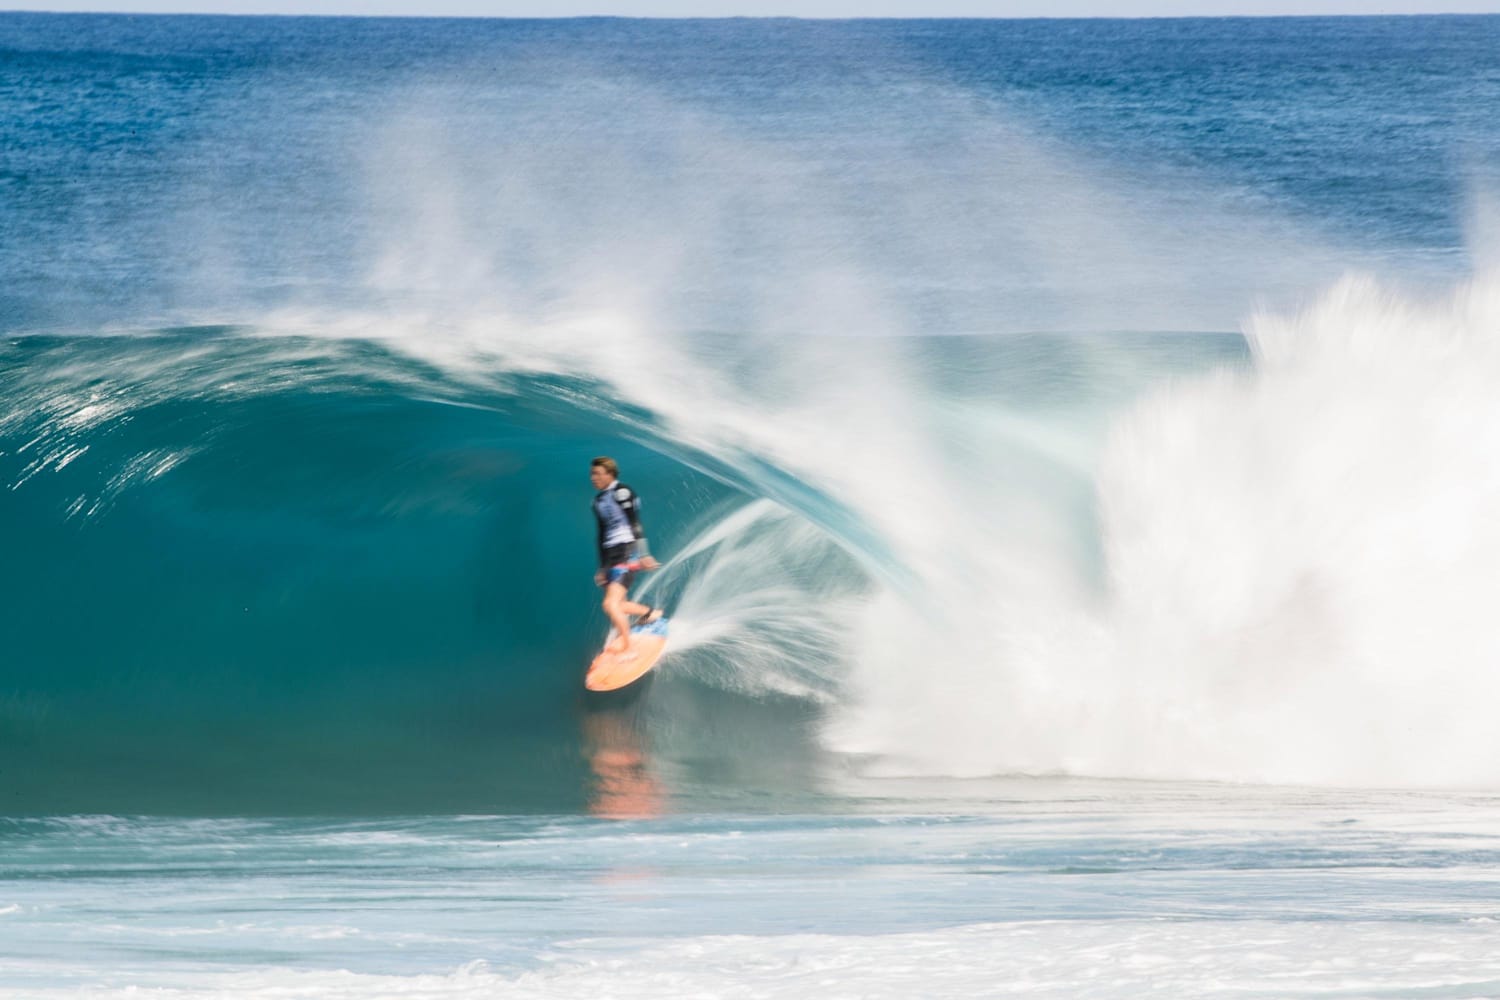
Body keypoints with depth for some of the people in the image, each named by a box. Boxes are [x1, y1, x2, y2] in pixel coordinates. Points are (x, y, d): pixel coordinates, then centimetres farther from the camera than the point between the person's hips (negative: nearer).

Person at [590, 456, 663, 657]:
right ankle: (650, 612, 36)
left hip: (626, 553, -9)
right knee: (617, 605, 12)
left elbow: (635, 524, -15)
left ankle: (627, 649, -11)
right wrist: (602, 568, 24)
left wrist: (643, 554, -22)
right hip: (611, 556, 9)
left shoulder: (621, 492, -8)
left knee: (610, 604, -18)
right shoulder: (599, 500, 18)